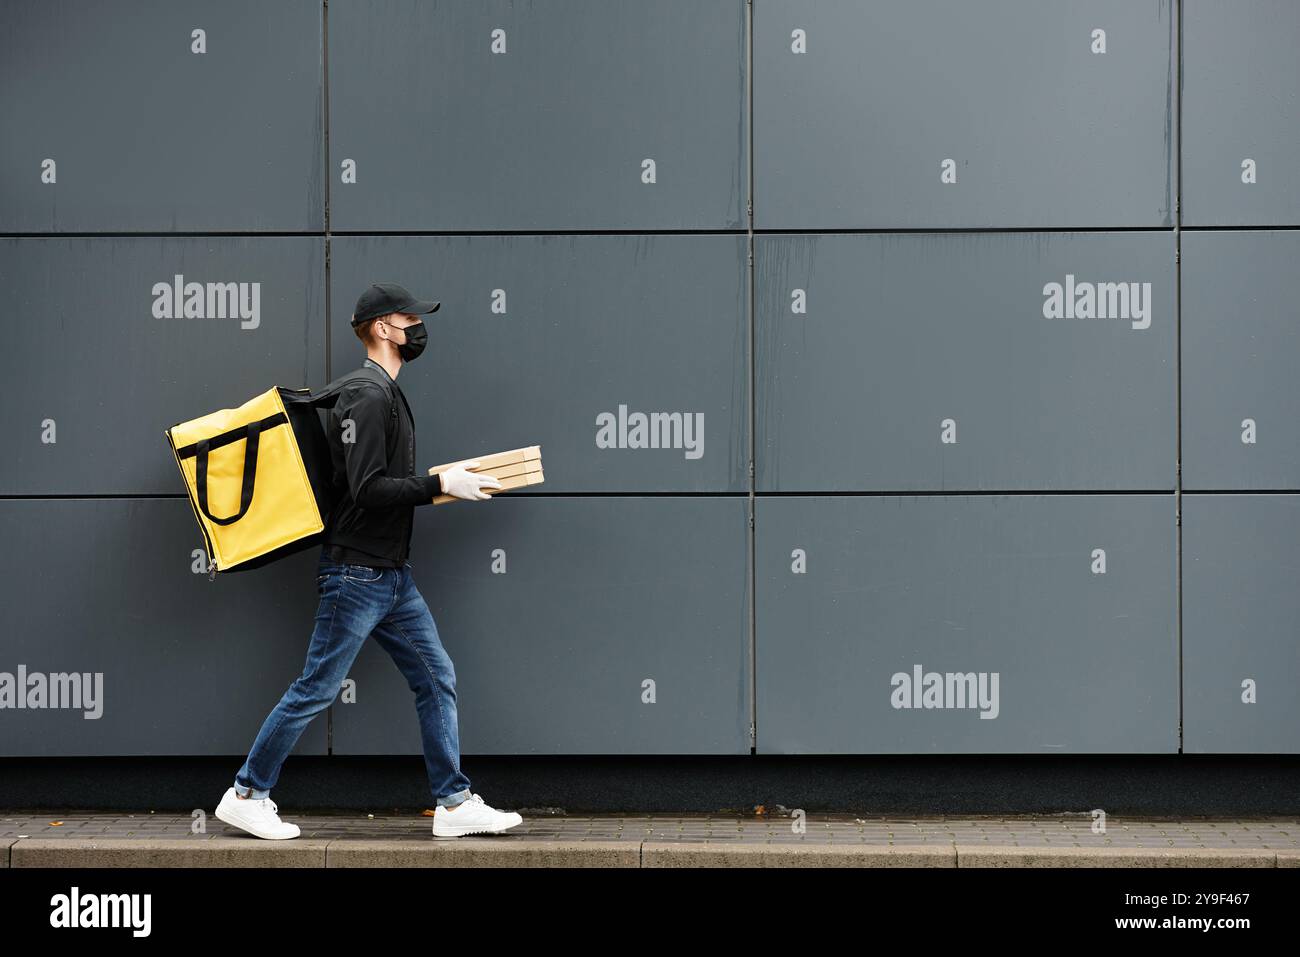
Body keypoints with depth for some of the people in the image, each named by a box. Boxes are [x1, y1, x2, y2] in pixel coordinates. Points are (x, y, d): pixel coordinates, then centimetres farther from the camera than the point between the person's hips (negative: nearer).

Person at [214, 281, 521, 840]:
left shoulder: (385, 393, 16)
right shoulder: (368, 395, -16)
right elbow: (368, 489, -23)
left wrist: (450, 480, 12)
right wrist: (441, 485, -19)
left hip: (392, 574, 10)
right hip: (356, 573, -10)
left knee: (437, 679, 7)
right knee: (316, 690, -2)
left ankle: (454, 804, 11)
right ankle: (246, 795, 11)